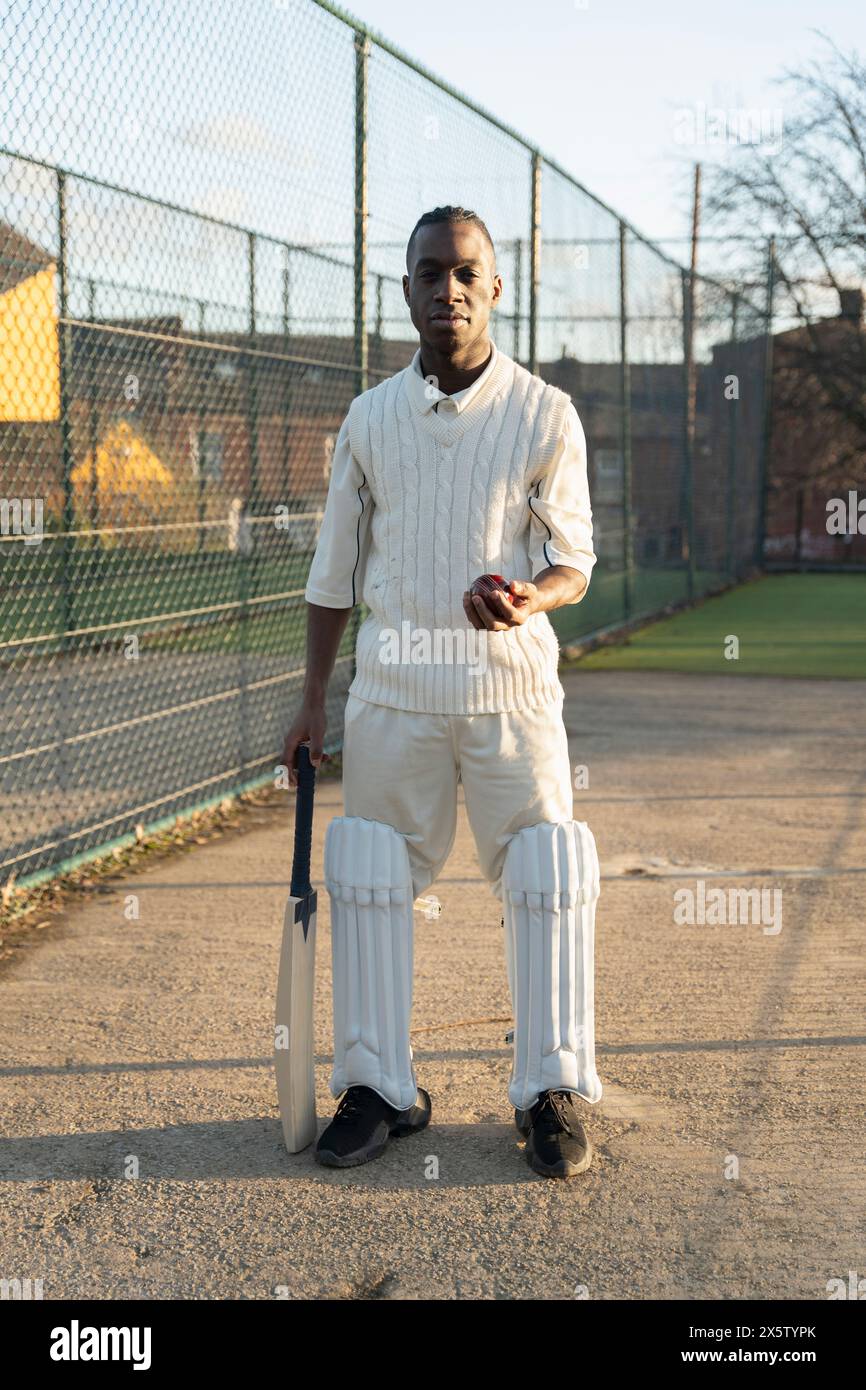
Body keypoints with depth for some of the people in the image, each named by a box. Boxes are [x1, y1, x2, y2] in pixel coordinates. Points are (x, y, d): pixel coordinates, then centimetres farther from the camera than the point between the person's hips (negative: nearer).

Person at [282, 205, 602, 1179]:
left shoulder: (545, 415, -1)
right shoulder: (369, 419, 7)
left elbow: (573, 561, -1)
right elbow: (334, 569, 12)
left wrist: (528, 599, -25)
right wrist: (311, 699, 8)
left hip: (511, 677, -2)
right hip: (392, 685, 2)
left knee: (543, 881, -4)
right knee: (369, 879, 2)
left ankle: (552, 1090, 8)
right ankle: (380, 1089, 14)